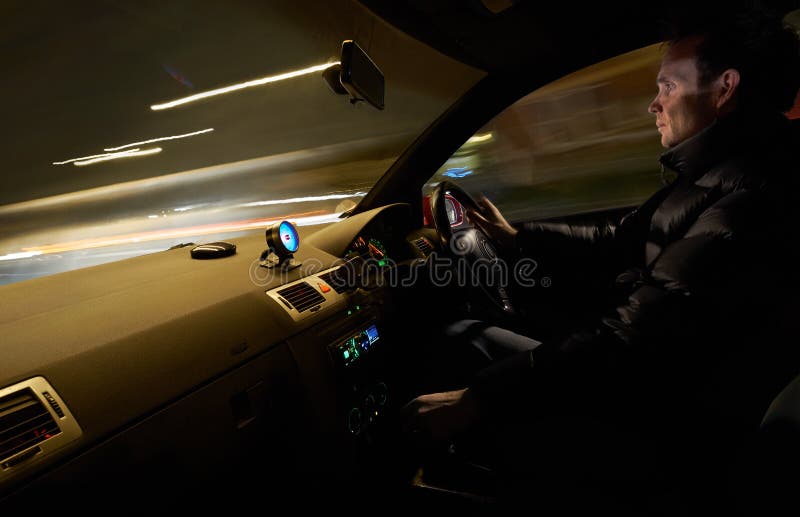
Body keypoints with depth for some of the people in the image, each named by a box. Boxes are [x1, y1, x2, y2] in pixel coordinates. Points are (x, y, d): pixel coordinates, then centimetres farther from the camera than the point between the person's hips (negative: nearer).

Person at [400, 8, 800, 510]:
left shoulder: (753, 190, -25)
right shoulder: (712, 173, 8)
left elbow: (641, 338, -34)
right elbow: (617, 242, 17)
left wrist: (480, 398, -33)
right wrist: (516, 235, 22)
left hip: (668, 416, -9)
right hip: (657, 373, 9)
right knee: (465, 332, 11)